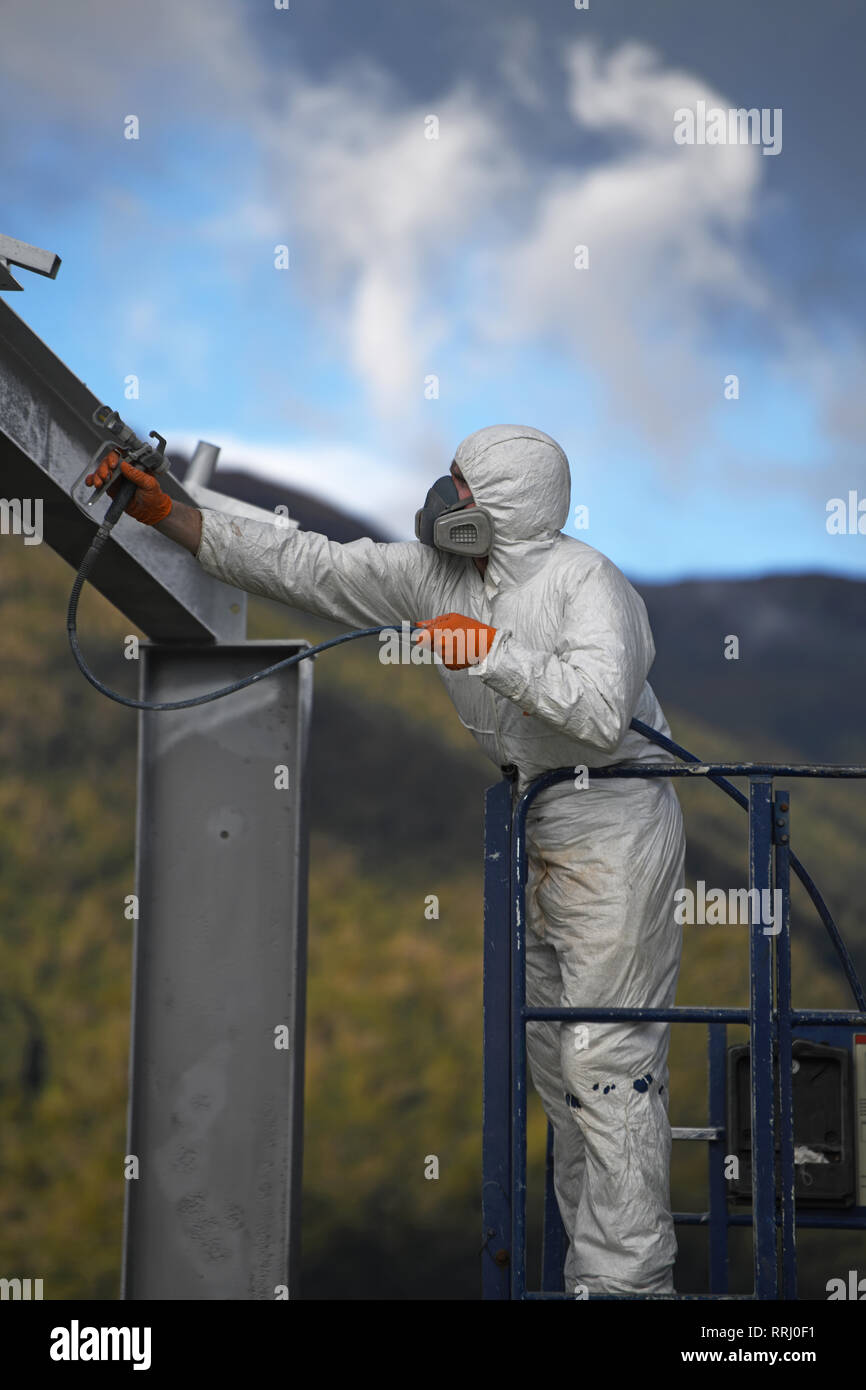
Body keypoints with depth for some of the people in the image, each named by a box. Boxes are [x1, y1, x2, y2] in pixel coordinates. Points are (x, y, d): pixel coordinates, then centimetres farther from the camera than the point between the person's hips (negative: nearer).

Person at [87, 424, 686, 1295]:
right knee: (558, 1069, 10)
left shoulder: (583, 580, -16)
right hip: (534, 841, 9)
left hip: (614, 829, -9)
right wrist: (166, 514, 3)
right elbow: (304, 567, 6)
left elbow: (601, 710, -30)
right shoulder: (435, 576, 6)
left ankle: (626, 1277, -7)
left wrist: (489, 650, -26)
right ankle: (590, 1272, 17)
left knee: (607, 1066, -11)